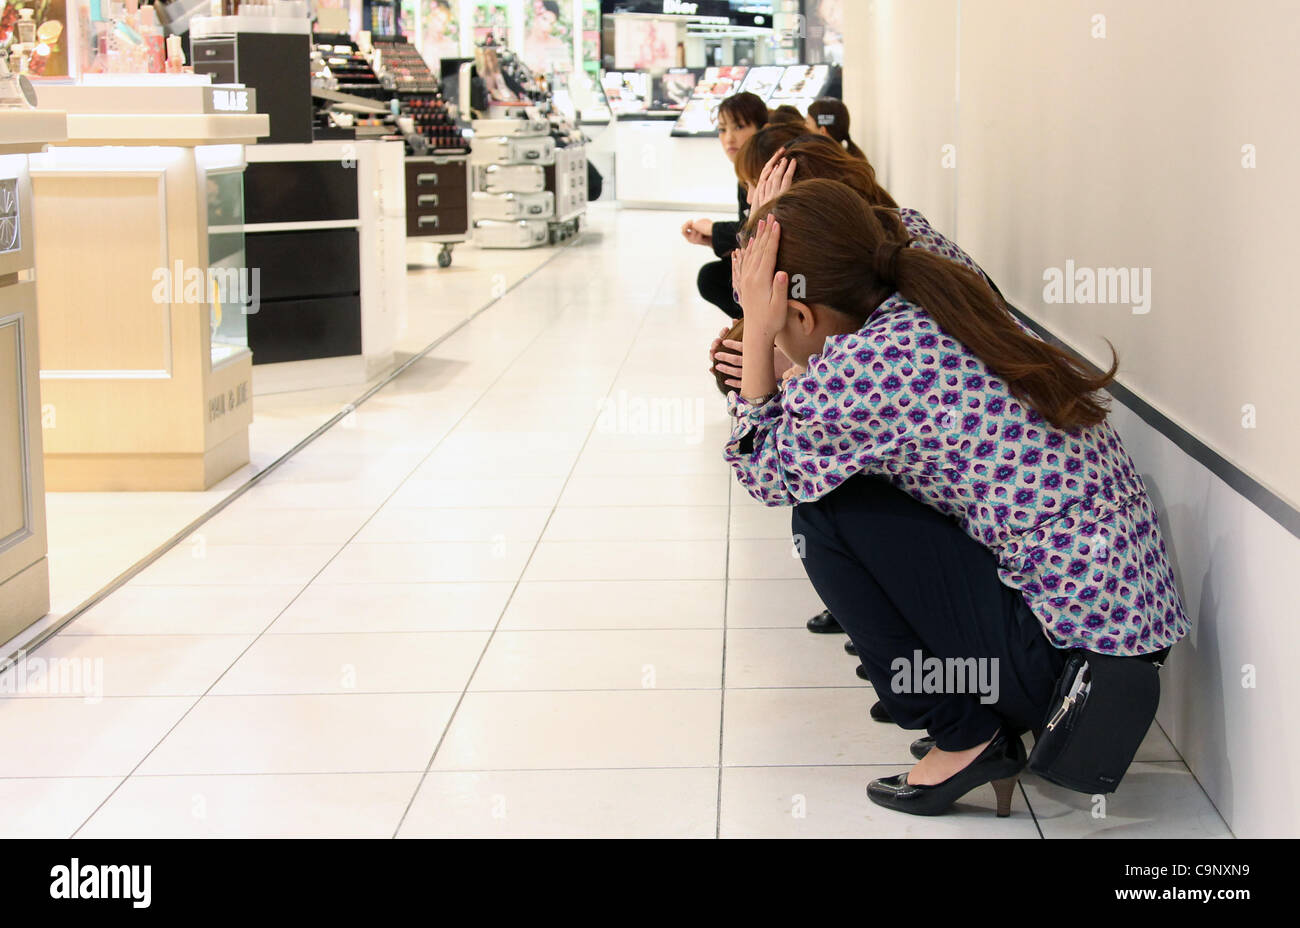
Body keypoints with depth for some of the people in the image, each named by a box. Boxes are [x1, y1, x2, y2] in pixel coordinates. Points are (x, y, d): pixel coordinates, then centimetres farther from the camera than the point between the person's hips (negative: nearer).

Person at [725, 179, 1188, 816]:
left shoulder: (862, 364, -18)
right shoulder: (934, 310, 9)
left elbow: (766, 475, -1)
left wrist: (756, 338, -4)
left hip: (1074, 641, -9)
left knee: (825, 513, -6)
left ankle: (964, 736, 4)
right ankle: (994, 717, 19)